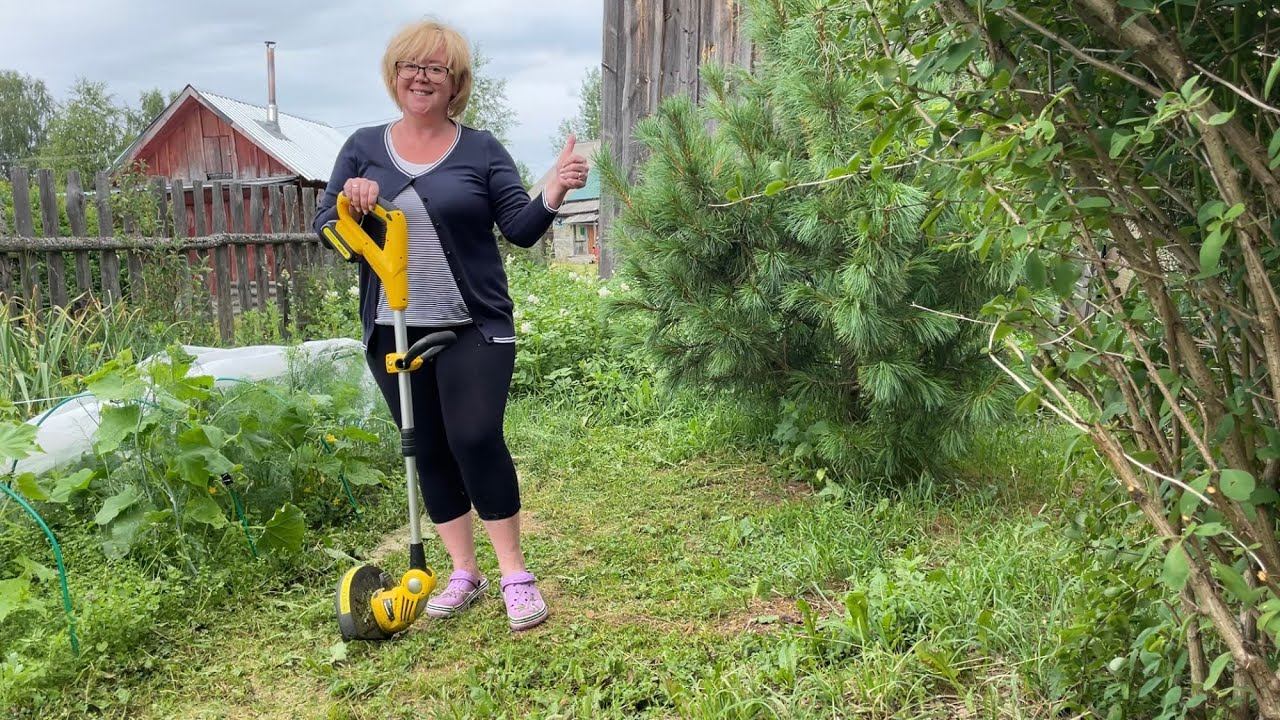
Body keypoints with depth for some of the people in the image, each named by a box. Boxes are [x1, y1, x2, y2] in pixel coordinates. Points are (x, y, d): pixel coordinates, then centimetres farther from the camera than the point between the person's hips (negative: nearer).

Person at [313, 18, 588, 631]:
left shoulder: (481, 150, 2)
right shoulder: (363, 148, 9)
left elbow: (521, 229, -3)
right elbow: (325, 231, 7)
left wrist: (555, 191, -21)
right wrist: (351, 206, -14)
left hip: (473, 329, -3)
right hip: (394, 331, 3)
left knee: (477, 440, -12)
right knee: (429, 452, 8)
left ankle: (515, 573, 3)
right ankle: (464, 573, 21)